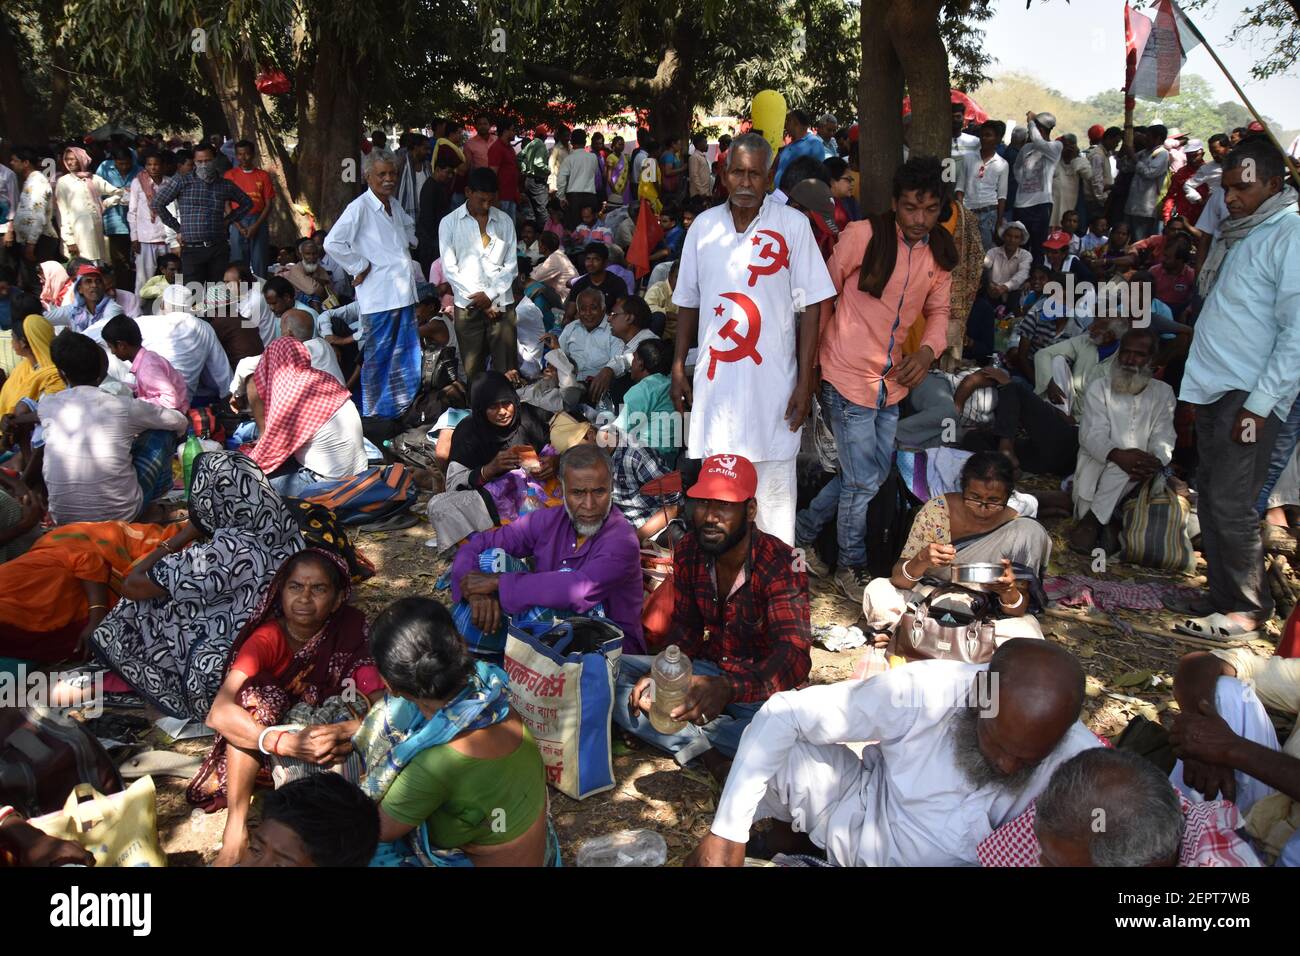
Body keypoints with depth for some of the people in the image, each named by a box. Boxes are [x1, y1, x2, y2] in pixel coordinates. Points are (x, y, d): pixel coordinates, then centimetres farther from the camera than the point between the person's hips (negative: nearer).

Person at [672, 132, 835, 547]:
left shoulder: (793, 224, -1)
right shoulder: (704, 225, 9)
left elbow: (810, 305, -3)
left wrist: (805, 381, -7)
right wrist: (678, 369, 12)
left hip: (773, 382, -3)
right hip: (714, 379, 3)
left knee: (774, 482, 0)